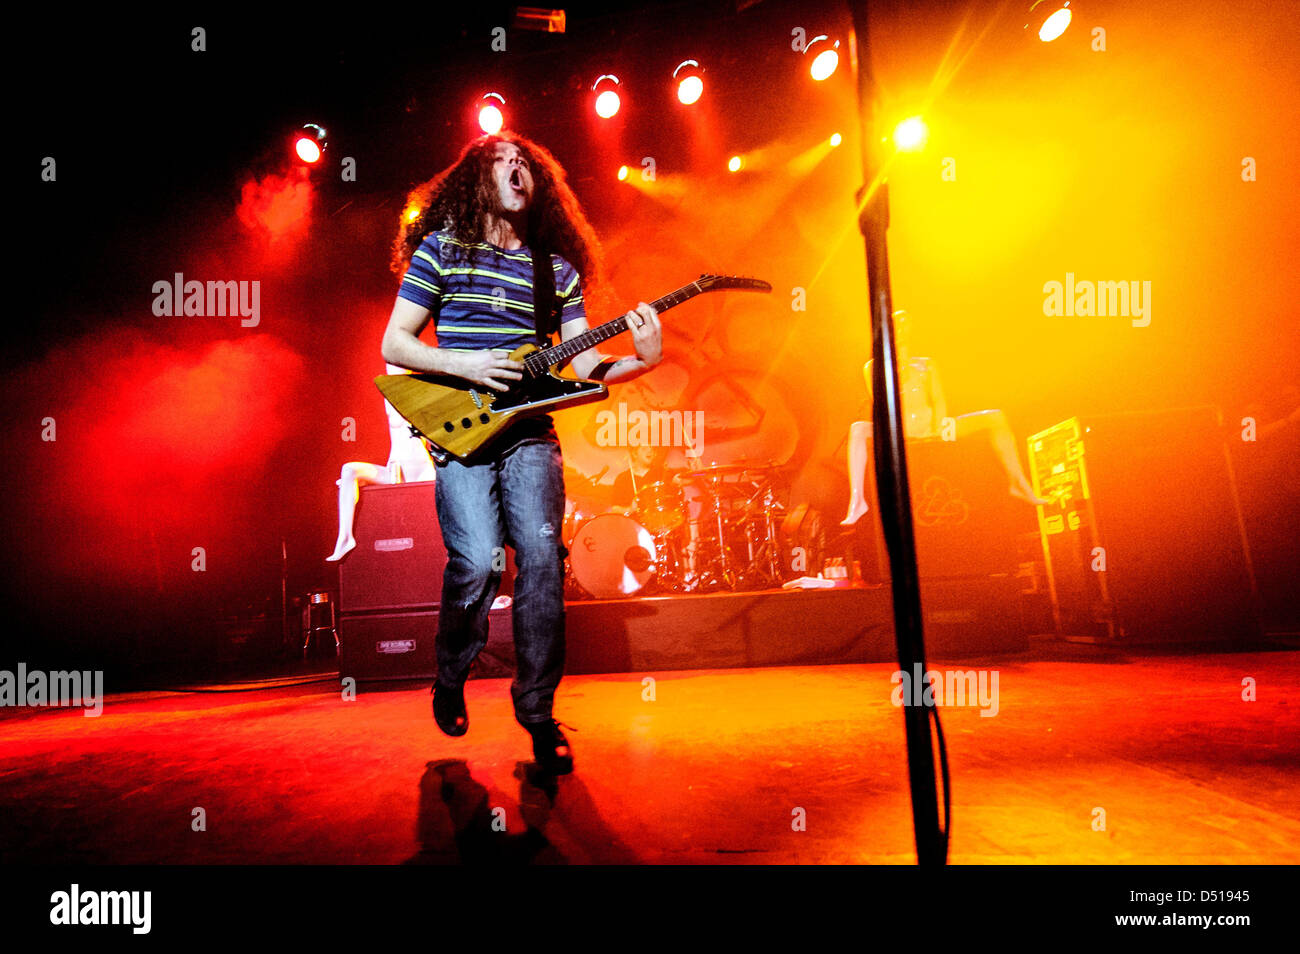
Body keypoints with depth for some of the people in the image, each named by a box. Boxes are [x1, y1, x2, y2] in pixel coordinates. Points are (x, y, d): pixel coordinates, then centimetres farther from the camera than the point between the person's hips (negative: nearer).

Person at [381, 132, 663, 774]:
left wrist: (640, 361, -10)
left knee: (542, 554, -11)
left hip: (529, 430, 3)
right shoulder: (441, 247, 8)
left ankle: (537, 709, 5)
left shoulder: (559, 266, 15)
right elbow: (393, 344, 5)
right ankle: (449, 682, 14)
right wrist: (463, 365, -11)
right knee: (478, 560, -16)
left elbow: (584, 363, 10)